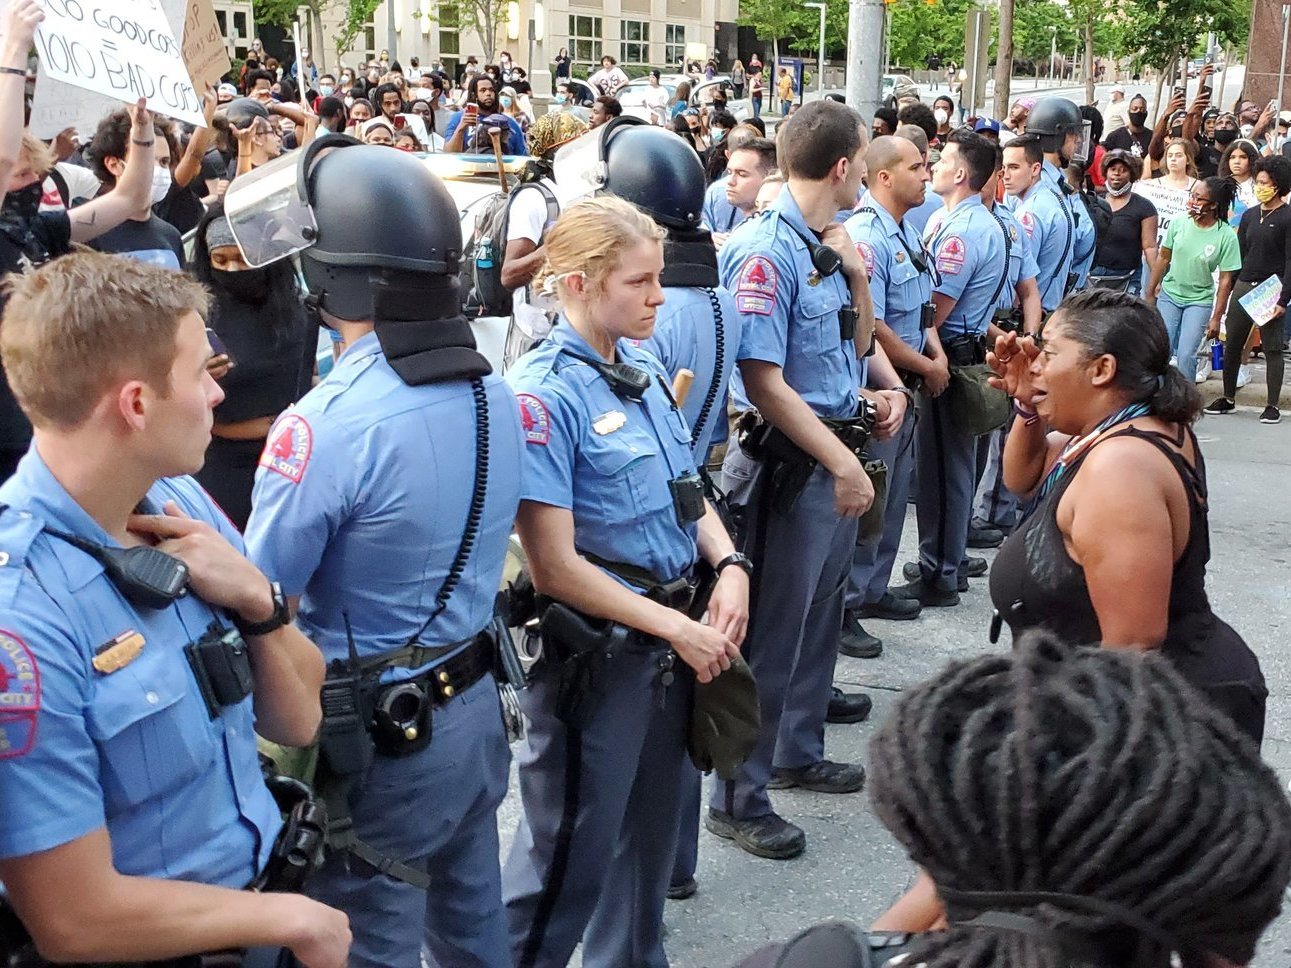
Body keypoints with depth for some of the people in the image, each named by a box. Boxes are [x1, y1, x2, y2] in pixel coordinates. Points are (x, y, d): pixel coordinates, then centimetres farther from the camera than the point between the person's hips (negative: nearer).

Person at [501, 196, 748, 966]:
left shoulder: (647, 372, 5)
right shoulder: (544, 395, -18)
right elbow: (556, 565, -20)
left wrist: (729, 565, -4)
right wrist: (676, 629, -17)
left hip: (674, 635, 8)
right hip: (595, 647, -8)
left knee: (650, 831, 21)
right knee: (571, 848, 5)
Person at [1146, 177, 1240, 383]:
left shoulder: (1226, 236, -16)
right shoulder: (1179, 223, -9)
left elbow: (1225, 280, -10)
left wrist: (1216, 317, -9)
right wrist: (1149, 293, 8)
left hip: (1199, 301, -2)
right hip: (1169, 295, 2)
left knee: (1186, 355, -8)